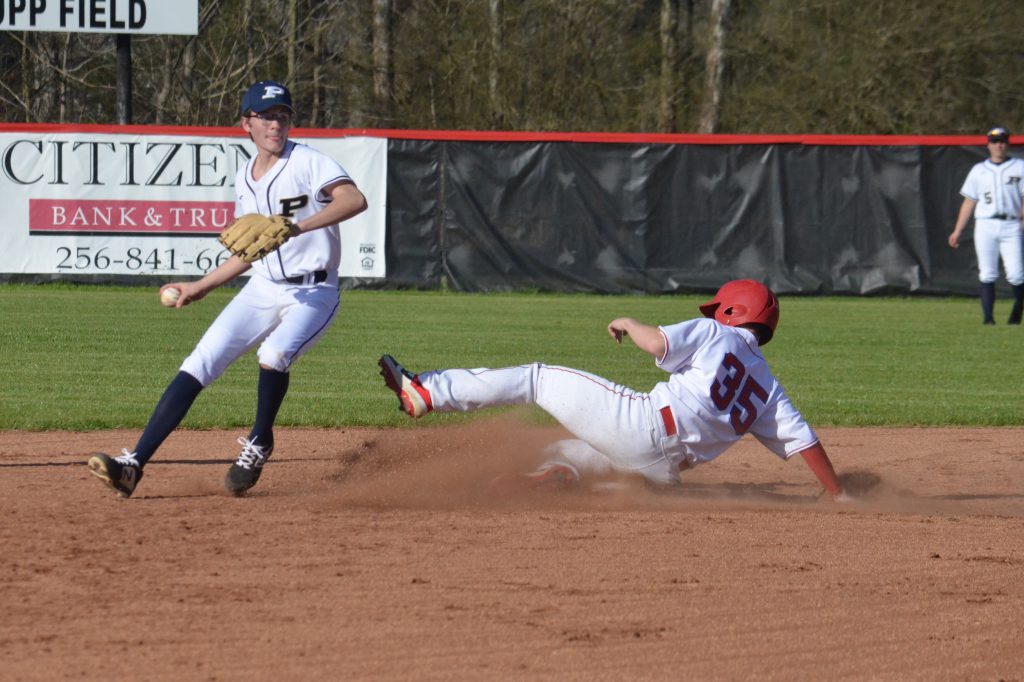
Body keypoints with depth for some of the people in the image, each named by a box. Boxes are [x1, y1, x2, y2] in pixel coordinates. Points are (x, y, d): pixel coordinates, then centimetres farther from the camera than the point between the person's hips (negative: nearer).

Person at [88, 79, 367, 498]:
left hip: (314, 293, -6)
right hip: (262, 290, 6)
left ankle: (259, 445, -6)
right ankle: (134, 465, -13)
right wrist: (201, 287, 20)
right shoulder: (245, 180, 11)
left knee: (273, 355, -33)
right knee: (198, 366, -8)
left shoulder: (307, 162, -9)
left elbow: (355, 200, -27)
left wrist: (298, 227, -38)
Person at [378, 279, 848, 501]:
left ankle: (426, 392, 1)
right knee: (569, 453, 31)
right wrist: (837, 495, 18)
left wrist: (630, 324, 12)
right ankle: (555, 476, -5)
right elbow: (802, 440, 16)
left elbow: (658, 344, -8)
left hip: (646, 423, -6)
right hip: (664, 470, 6)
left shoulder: (714, 335, 10)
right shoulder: (768, 389, 24)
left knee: (538, 379, 5)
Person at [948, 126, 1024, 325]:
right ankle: (988, 316, -4)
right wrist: (957, 231, 11)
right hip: (985, 226, 2)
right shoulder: (978, 170, 15)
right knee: (987, 274, -5)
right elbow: (969, 202, 16)